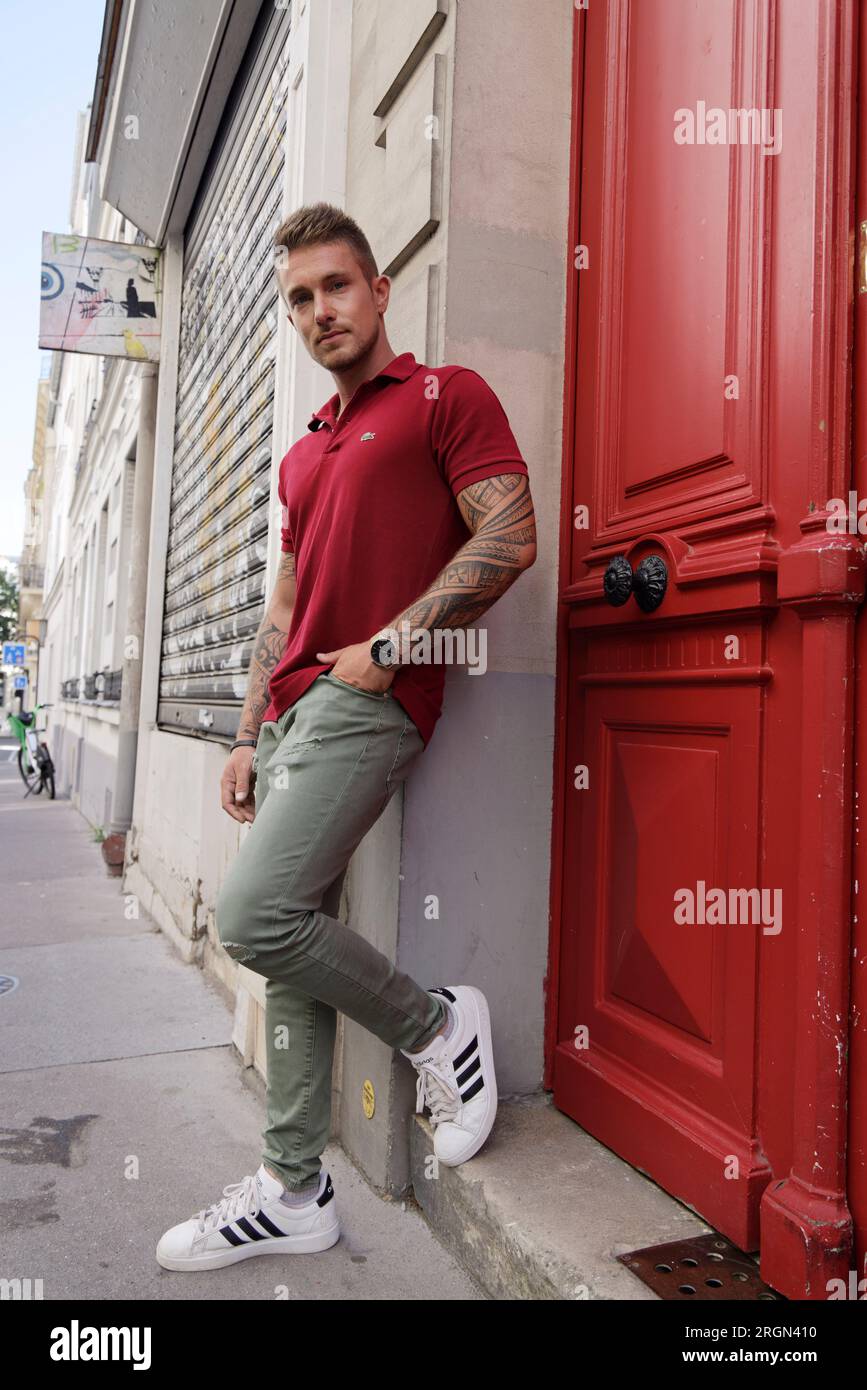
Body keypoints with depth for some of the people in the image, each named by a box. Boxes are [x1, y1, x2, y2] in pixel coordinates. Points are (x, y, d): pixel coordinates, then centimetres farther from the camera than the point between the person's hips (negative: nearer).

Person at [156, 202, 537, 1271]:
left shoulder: (446, 396, 3)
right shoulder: (302, 454, 24)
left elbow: (510, 539, -10)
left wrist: (388, 647, -14)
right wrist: (248, 738, 16)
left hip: (369, 701, -8)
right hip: (298, 708, 8)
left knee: (253, 915, -17)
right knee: (291, 941, 7)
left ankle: (437, 1025, 7)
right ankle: (293, 1193, 20)